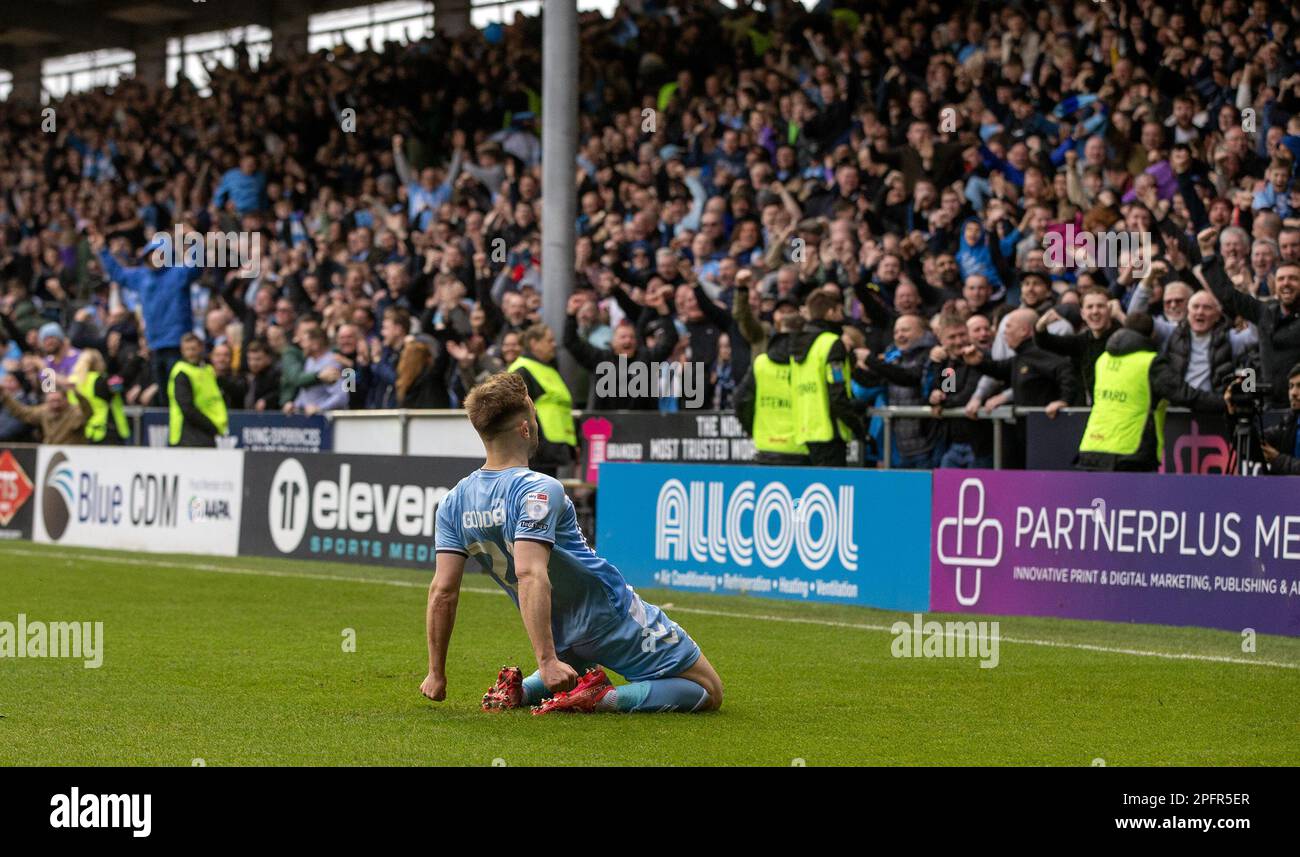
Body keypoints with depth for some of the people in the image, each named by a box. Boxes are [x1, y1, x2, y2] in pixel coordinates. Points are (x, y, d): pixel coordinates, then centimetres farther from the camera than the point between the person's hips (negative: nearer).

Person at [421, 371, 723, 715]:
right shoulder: (538, 490, -24)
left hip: (563, 636, 7)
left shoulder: (454, 503, -4)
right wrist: (547, 661, -41)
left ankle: (520, 690, 6)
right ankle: (602, 699, -18)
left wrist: (437, 674, -3)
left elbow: (442, 590, -8)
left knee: (577, 677, 39)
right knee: (709, 692, 3)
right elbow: (531, 574, -37)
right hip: (612, 615, -7)